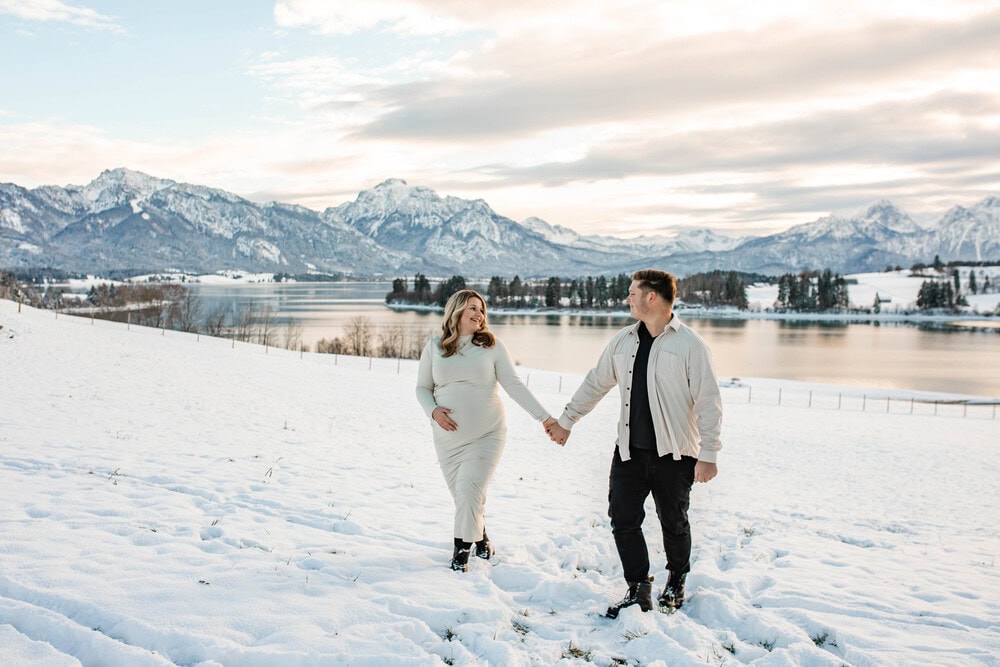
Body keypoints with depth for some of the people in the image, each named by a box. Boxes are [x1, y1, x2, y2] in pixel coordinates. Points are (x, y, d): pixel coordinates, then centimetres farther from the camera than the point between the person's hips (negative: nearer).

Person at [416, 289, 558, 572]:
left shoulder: (491, 346, -3)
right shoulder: (434, 347, 3)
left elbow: (514, 385, -7)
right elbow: (422, 388, 10)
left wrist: (544, 417, -14)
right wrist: (433, 411, -11)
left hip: (487, 435, -2)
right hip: (449, 438, 2)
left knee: (468, 493, -12)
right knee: (463, 496, 9)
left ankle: (461, 553, 3)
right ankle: (481, 539, 34)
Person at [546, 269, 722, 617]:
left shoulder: (690, 344, -10)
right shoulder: (623, 340, 6)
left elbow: (709, 402, -11)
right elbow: (595, 383, 17)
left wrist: (708, 454, -15)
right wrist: (566, 420, 19)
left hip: (674, 453, -4)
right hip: (630, 450, 5)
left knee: (674, 523, 11)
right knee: (623, 518, 1)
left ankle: (676, 582, 35)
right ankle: (639, 589, 15)